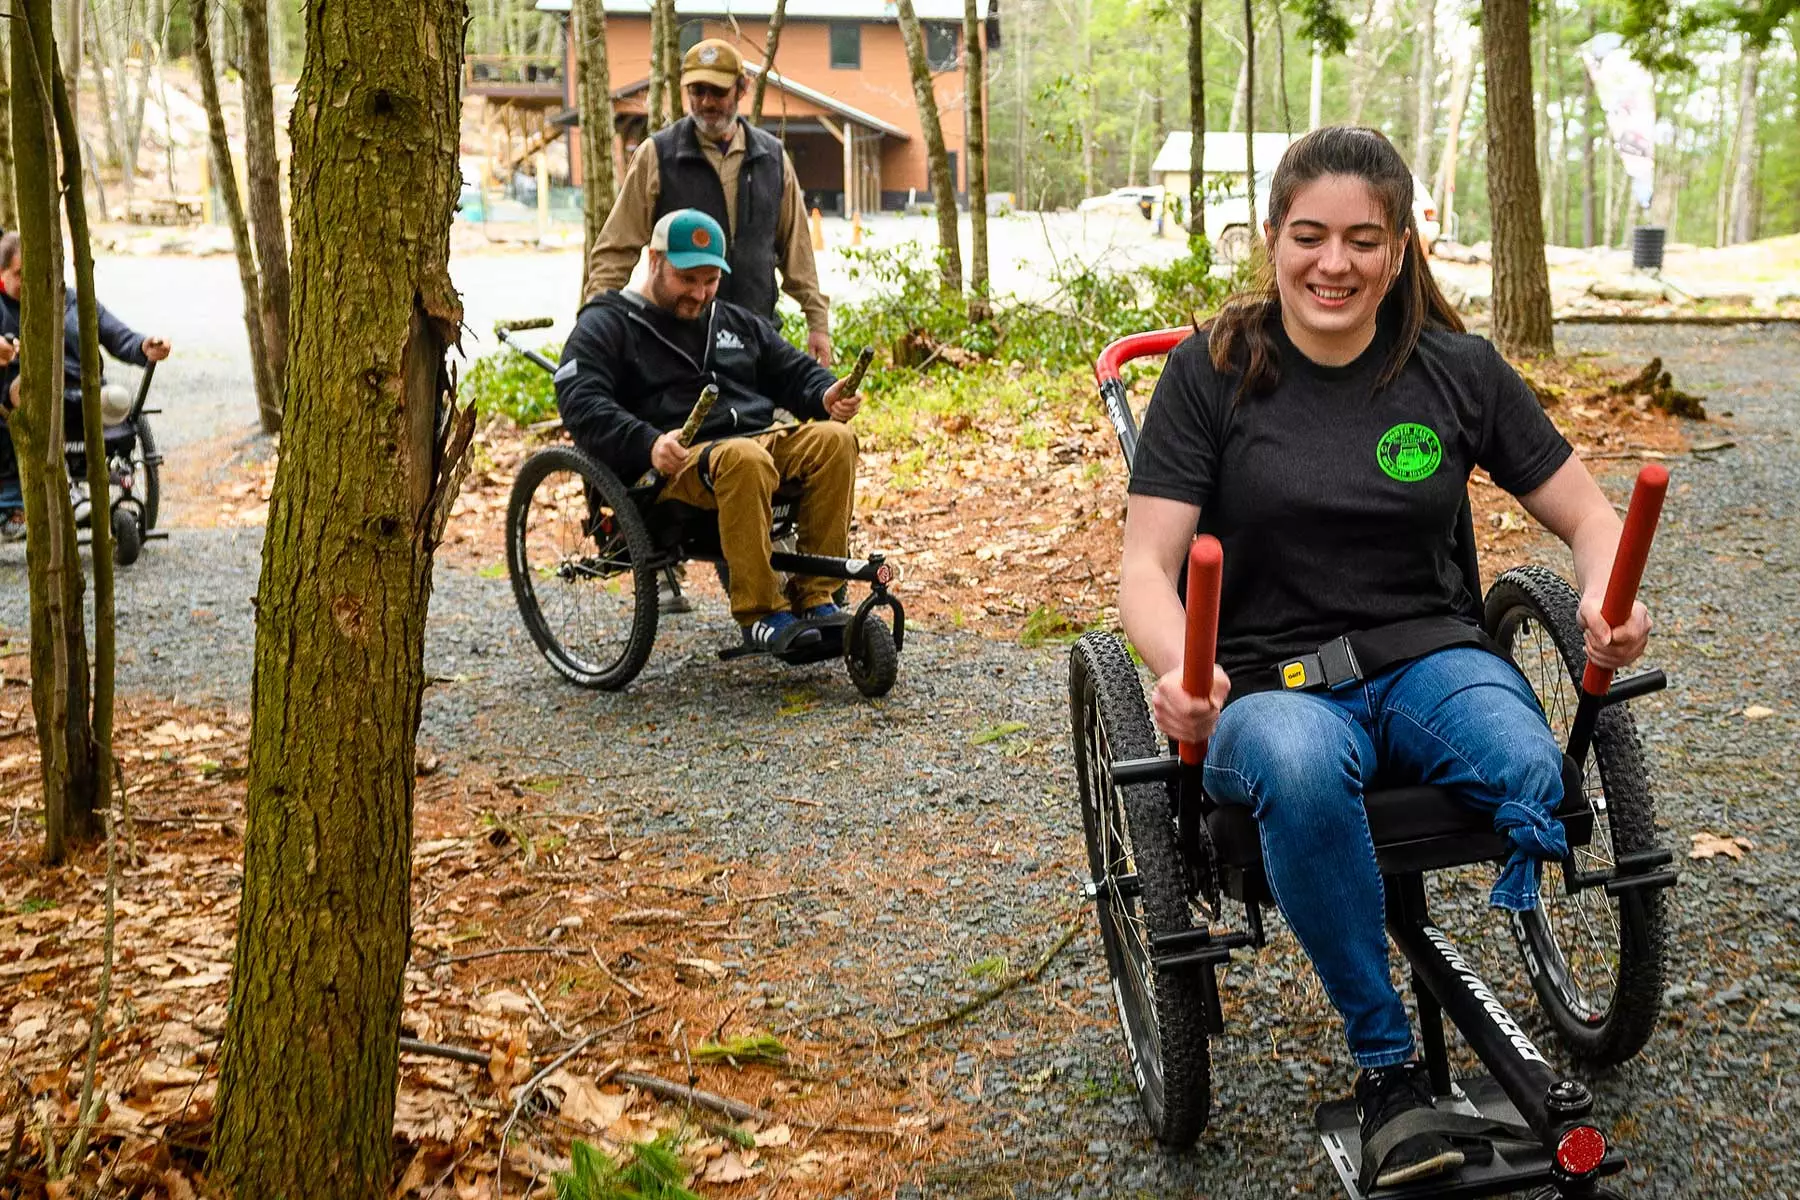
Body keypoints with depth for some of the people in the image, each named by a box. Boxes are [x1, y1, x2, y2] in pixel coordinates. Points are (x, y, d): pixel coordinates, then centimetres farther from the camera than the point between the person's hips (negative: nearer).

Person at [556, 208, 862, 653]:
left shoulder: (737, 322, 28)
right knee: (744, 460, -38)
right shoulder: (607, 325, 8)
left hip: (761, 439, 6)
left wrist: (826, 396, 3)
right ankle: (760, 615, -30)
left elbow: (794, 372, 30)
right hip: (675, 463, -6)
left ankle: (815, 599, -22)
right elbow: (580, 403, -7)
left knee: (833, 438, -23)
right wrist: (648, 444, -26)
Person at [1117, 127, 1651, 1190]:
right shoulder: (1212, 372, -2)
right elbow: (1148, 565, -7)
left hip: (1428, 660, 2)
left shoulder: (1458, 369, 5)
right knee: (1301, 768, -38)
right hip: (1269, 681, -2)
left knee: (1534, 775, -33)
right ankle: (1388, 1064, -19)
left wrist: (1608, 601, -13)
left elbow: (1587, 515, 11)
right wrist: (1180, 671, -29)